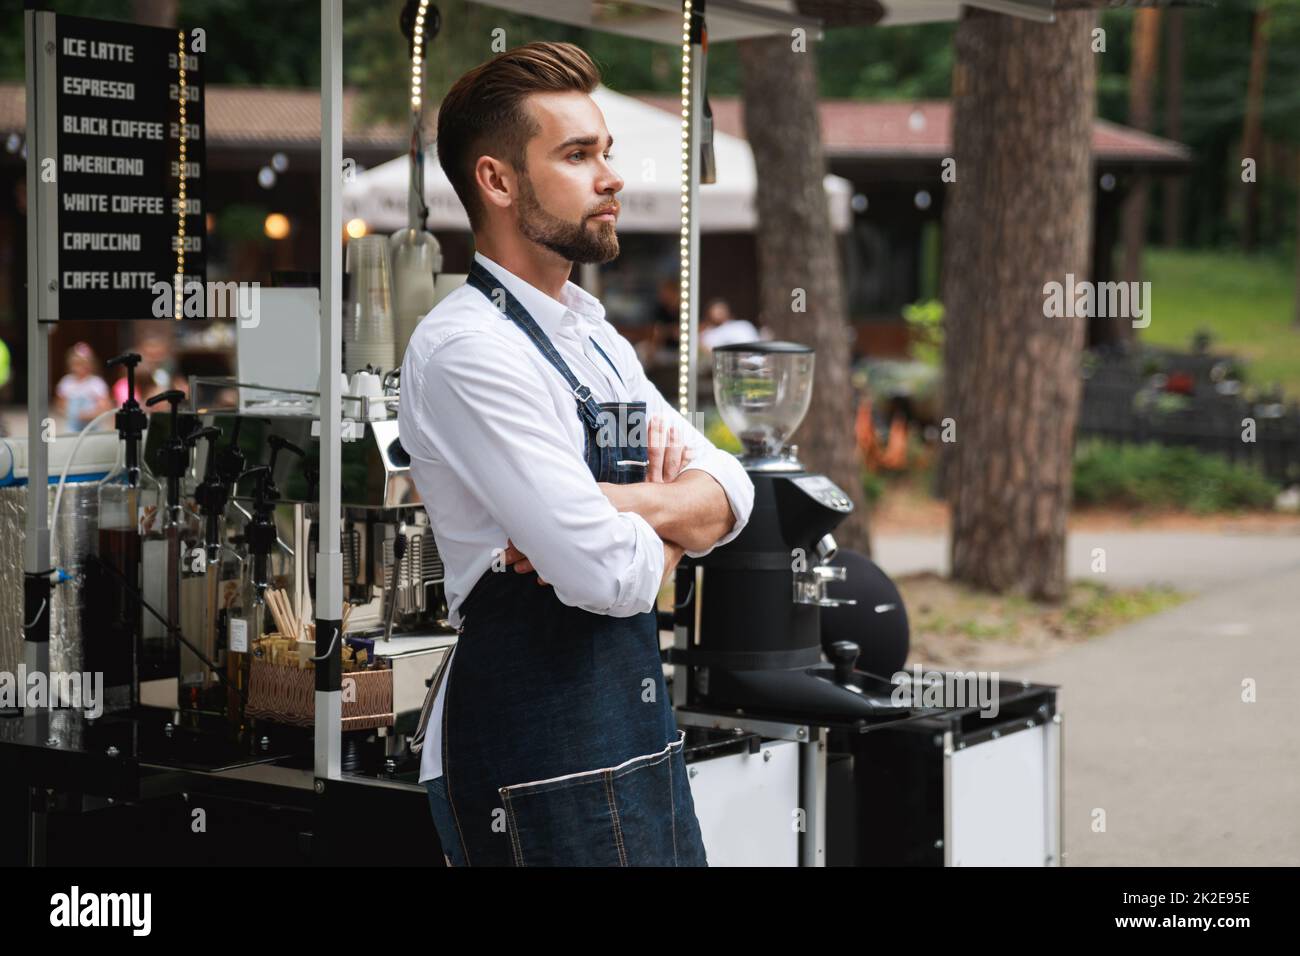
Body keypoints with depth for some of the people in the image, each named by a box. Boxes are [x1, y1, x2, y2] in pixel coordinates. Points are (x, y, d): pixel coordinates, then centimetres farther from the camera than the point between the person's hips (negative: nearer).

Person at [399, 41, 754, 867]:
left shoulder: (596, 339, 13)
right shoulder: (467, 350, -16)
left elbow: (730, 493, 7)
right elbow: (609, 575, -23)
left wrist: (624, 505, -13)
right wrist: (668, 527, 0)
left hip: (639, 727, 8)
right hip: (535, 753, -8)